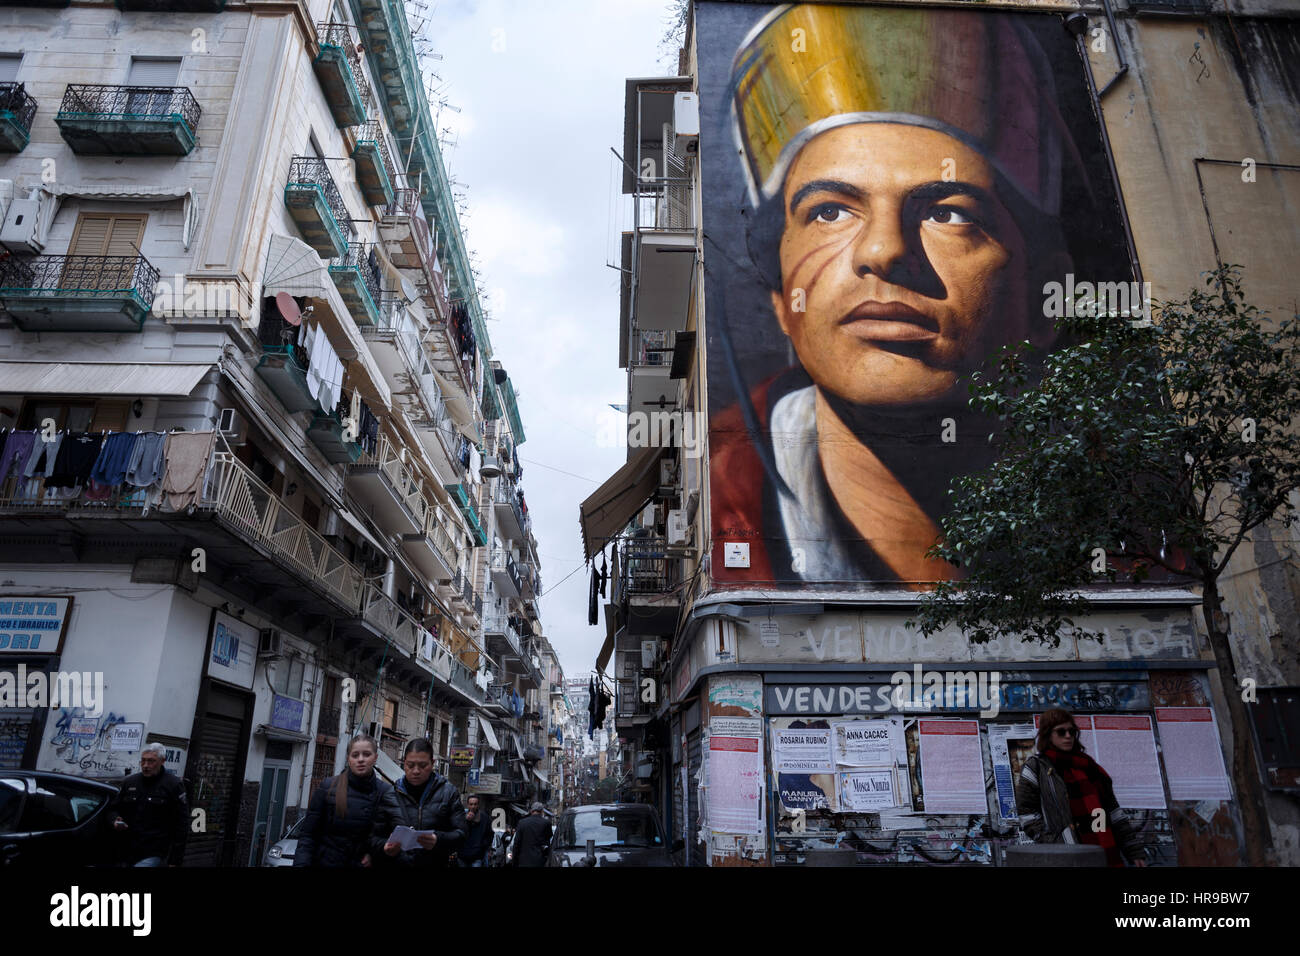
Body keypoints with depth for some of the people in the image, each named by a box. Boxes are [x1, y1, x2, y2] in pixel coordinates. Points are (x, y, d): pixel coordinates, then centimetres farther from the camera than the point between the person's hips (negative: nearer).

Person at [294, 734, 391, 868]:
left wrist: (374, 854, -17)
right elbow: (308, 835, -5)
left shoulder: (385, 792, -7)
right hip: (325, 861, 0)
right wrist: (301, 863, -17)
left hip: (362, 863, 0)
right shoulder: (328, 788, -8)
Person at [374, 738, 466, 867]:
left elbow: (460, 833, -7)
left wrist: (438, 841, -26)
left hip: (435, 862, -1)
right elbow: (377, 836, 4)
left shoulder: (448, 792, -3)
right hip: (396, 863, 1)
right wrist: (385, 848, -18)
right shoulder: (389, 795, 1)